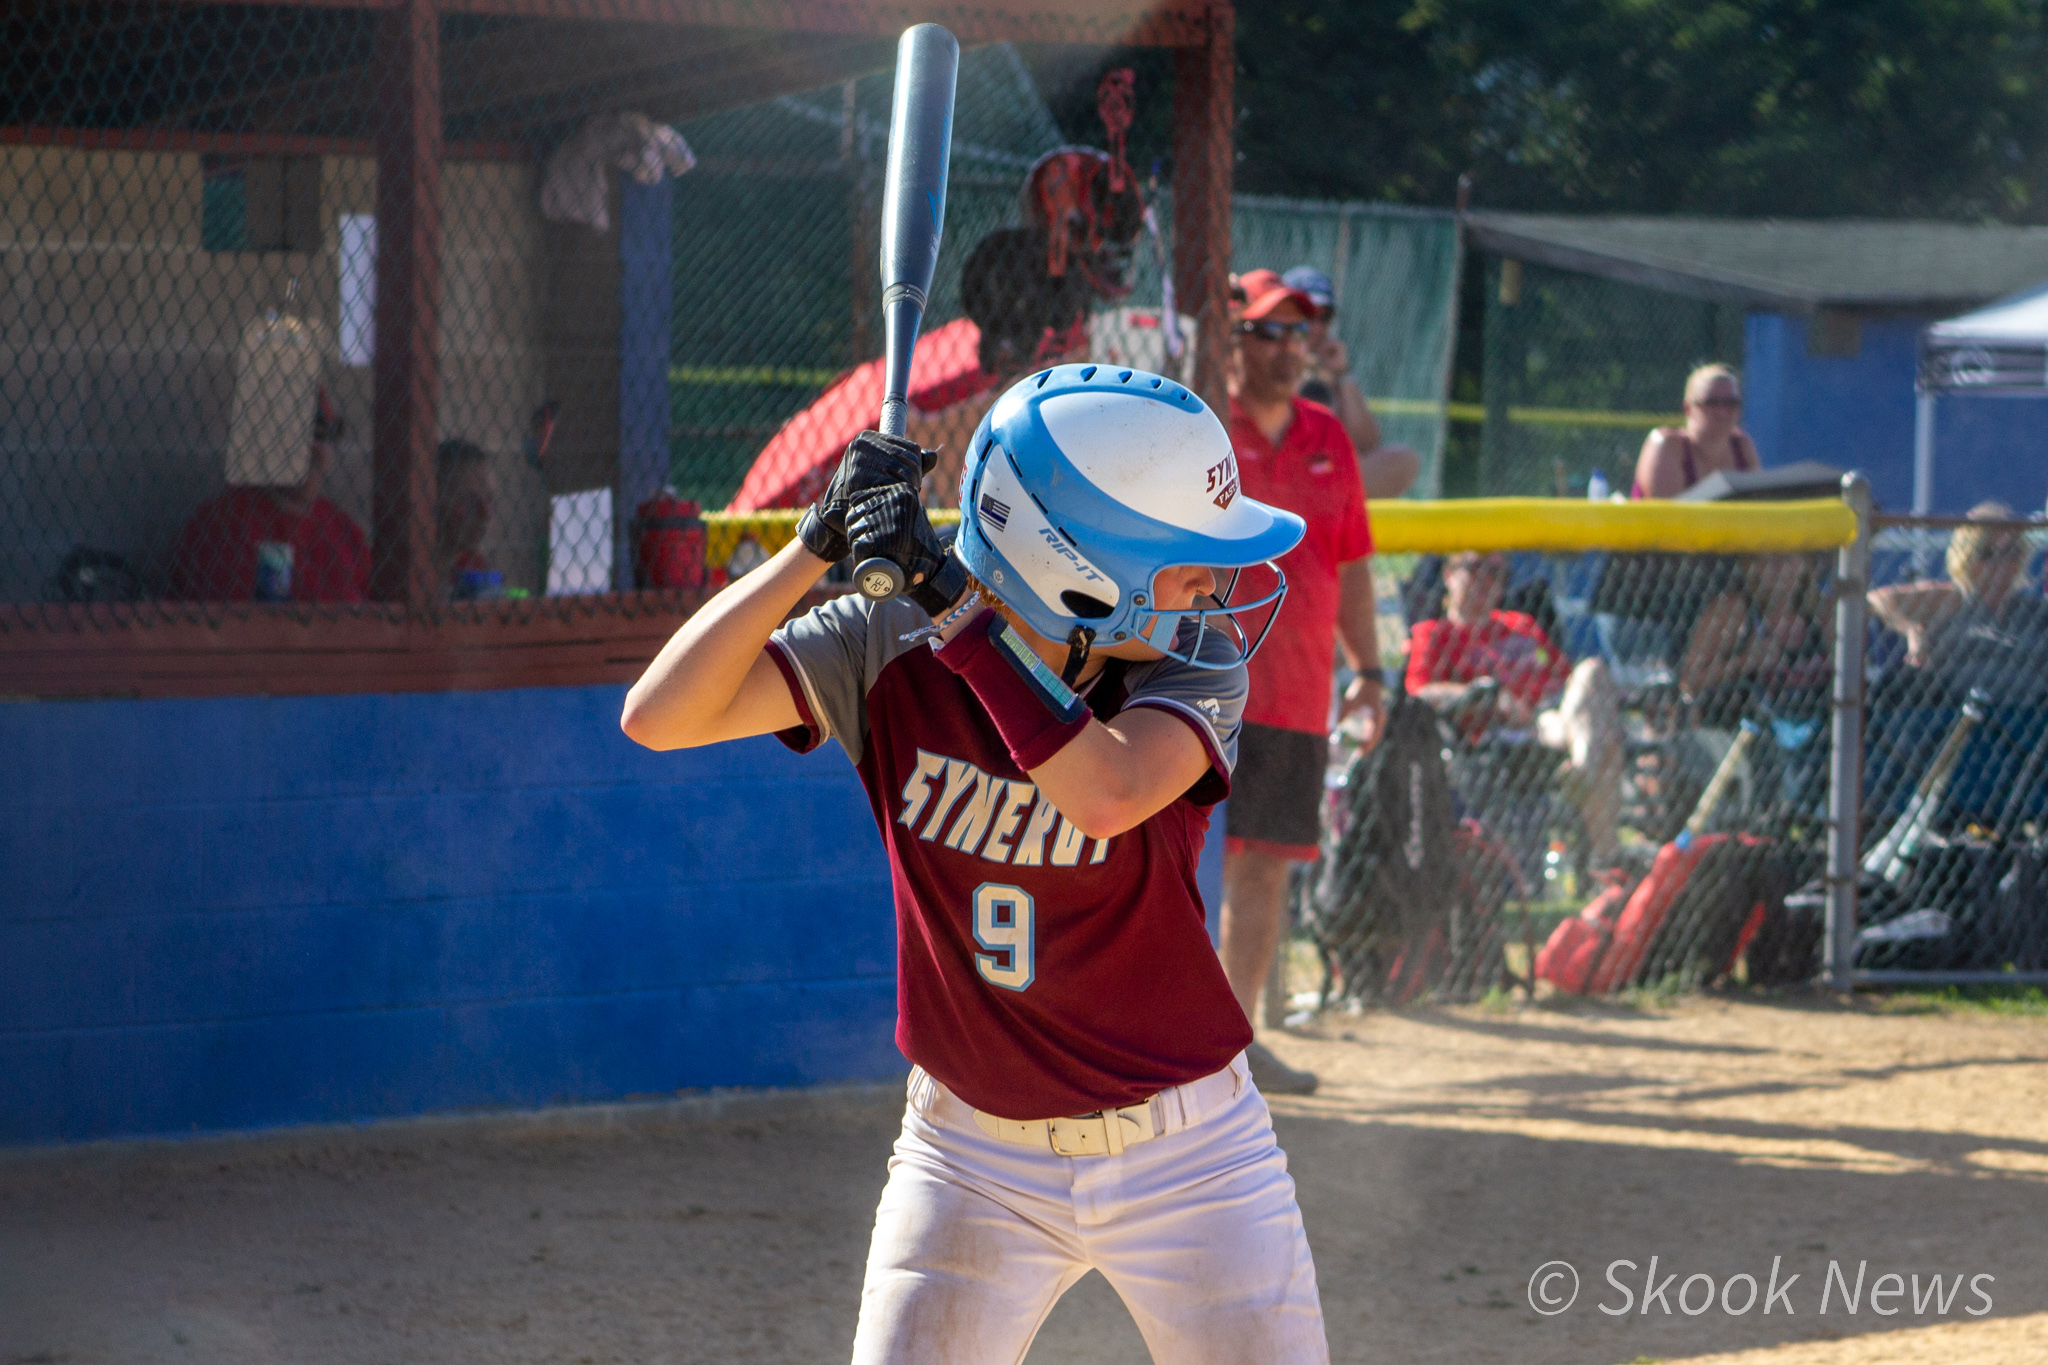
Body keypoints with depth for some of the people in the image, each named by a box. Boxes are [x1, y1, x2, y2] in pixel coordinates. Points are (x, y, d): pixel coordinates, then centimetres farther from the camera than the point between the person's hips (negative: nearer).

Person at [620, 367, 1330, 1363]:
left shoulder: (1195, 661, -12)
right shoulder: (891, 648, -10)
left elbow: (1106, 795, -34)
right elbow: (660, 717, -20)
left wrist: (958, 604, -32)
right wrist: (819, 544, -26)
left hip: (1187, 1159, 0)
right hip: (972, 1160, 0)